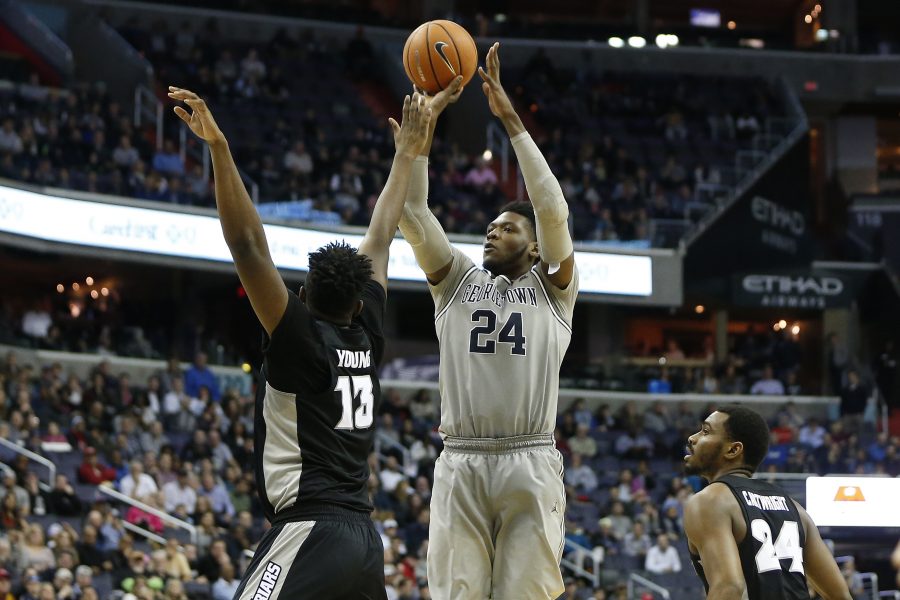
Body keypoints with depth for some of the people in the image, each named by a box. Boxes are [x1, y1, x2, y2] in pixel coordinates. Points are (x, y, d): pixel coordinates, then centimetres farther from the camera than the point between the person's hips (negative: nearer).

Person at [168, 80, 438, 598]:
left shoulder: (302, 340, -4)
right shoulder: (366, 337, 11)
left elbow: (249, 245, -14)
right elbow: (380, 238, 24)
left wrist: (218, 146, -19)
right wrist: (406, 153, 35)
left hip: (310, 530, -8)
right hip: (364, 535, 8)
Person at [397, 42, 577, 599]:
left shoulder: (552, 286, 10)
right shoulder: (457, 280, 16)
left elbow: (553, 210, -6)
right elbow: (412, 213, 4)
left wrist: (511, 119, -9)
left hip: (530, 464, -2)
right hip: (462, 463, 2)